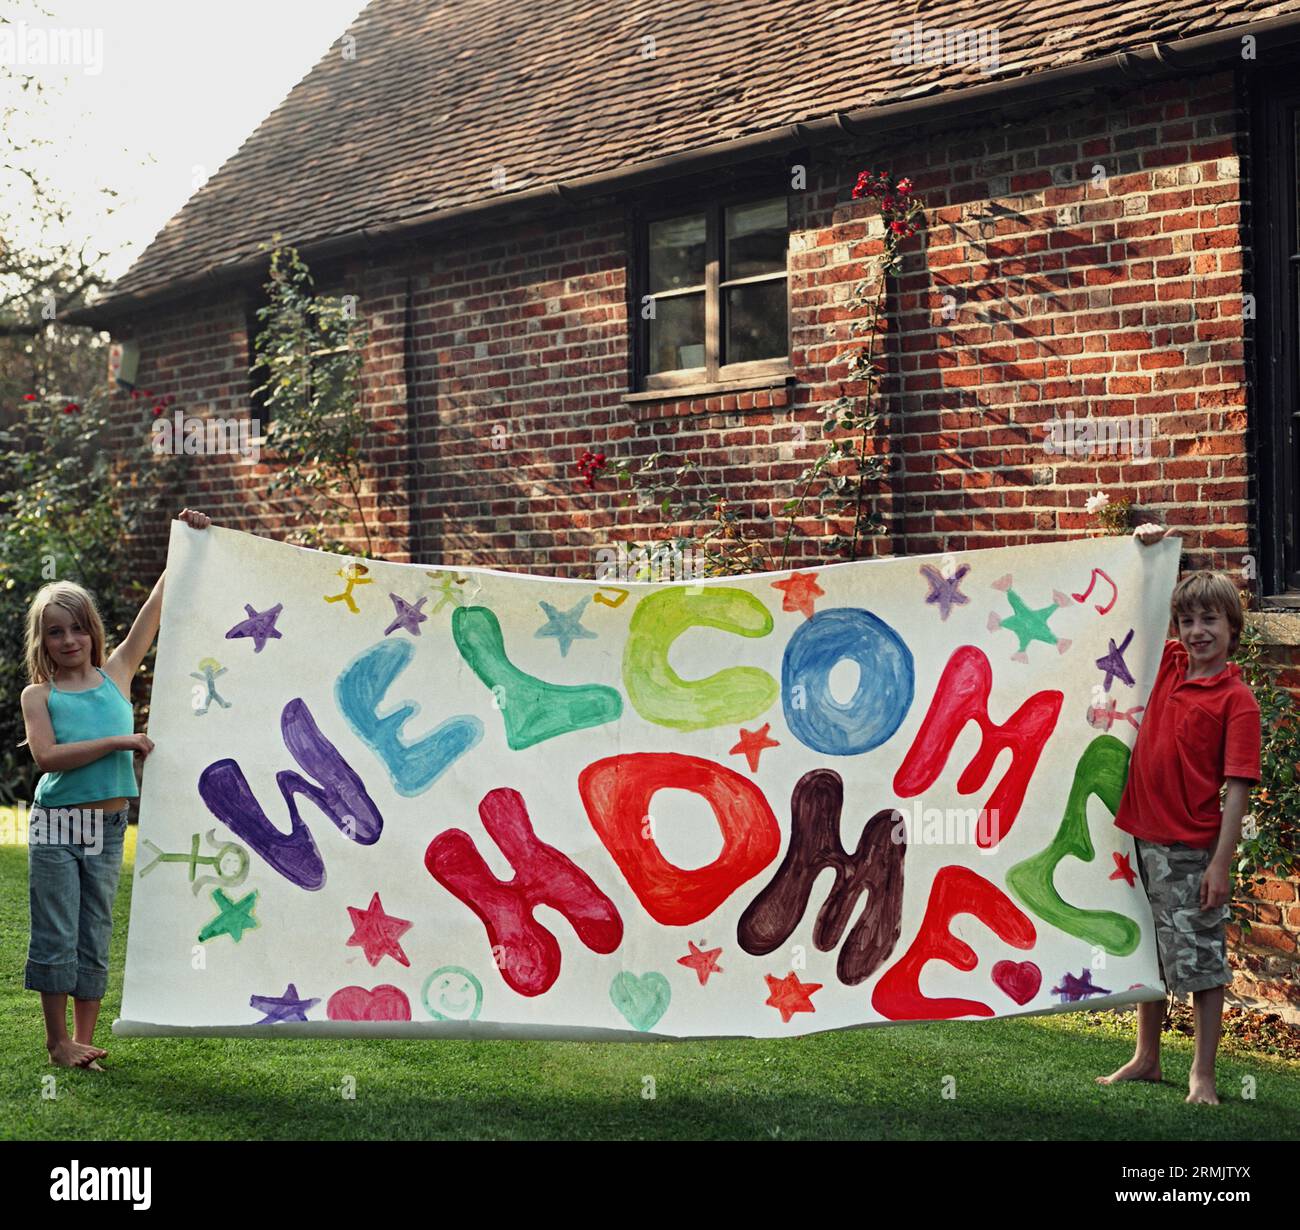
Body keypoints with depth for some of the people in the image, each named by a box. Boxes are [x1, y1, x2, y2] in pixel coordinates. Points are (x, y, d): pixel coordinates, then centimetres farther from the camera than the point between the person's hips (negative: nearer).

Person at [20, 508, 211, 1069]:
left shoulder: (116, 674, 6)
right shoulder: (39, 695, -1)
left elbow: (156, 608, 4)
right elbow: (46, 754, -16)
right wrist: (118, 741, -18)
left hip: (108, 827, 3)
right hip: (57, 826, -3)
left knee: (95, 937, 8)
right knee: (56, 935, 2)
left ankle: (84, 1039, 16)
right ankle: (58, 1039, 11)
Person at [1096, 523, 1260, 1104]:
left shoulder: (1236, 699, -12)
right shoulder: (1169, 665, 5)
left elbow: (1237, 789, -14)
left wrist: (1221, 864, -18)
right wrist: (1147, 550, 8)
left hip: (1191, 849, -6)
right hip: (1141, 835, 6)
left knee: (1200, 959, 3)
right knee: (1148, 953, 17)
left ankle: (1202, 1075, 14)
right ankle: (1146, 1058, 31)